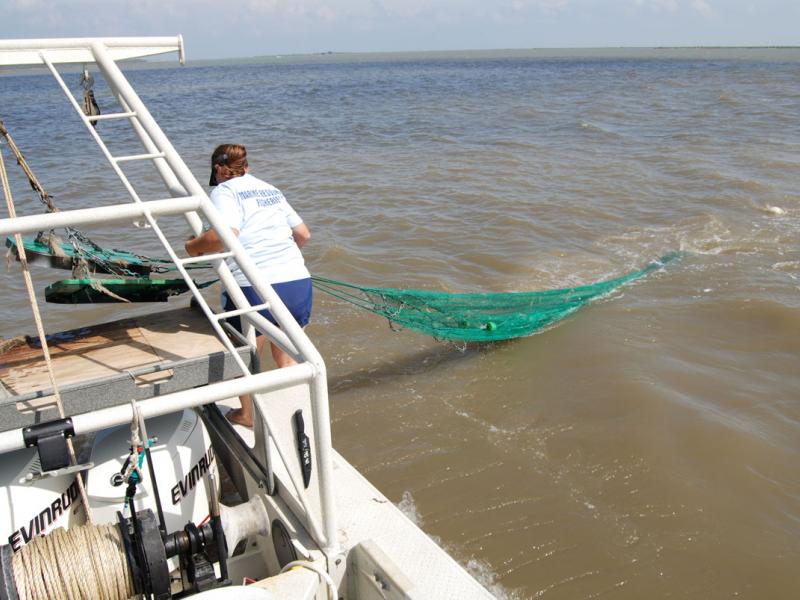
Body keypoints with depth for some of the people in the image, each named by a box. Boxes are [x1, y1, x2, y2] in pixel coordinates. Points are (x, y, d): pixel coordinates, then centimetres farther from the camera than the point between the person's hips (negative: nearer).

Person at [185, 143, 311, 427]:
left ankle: (247, 414, 39)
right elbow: (303, 234, 21)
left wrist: (194, 246, 0)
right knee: (285, 354, 25)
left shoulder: (225, 191, 0)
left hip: (254, 287, -5)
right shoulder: (270, 189, 20)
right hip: (299, 282, 5)